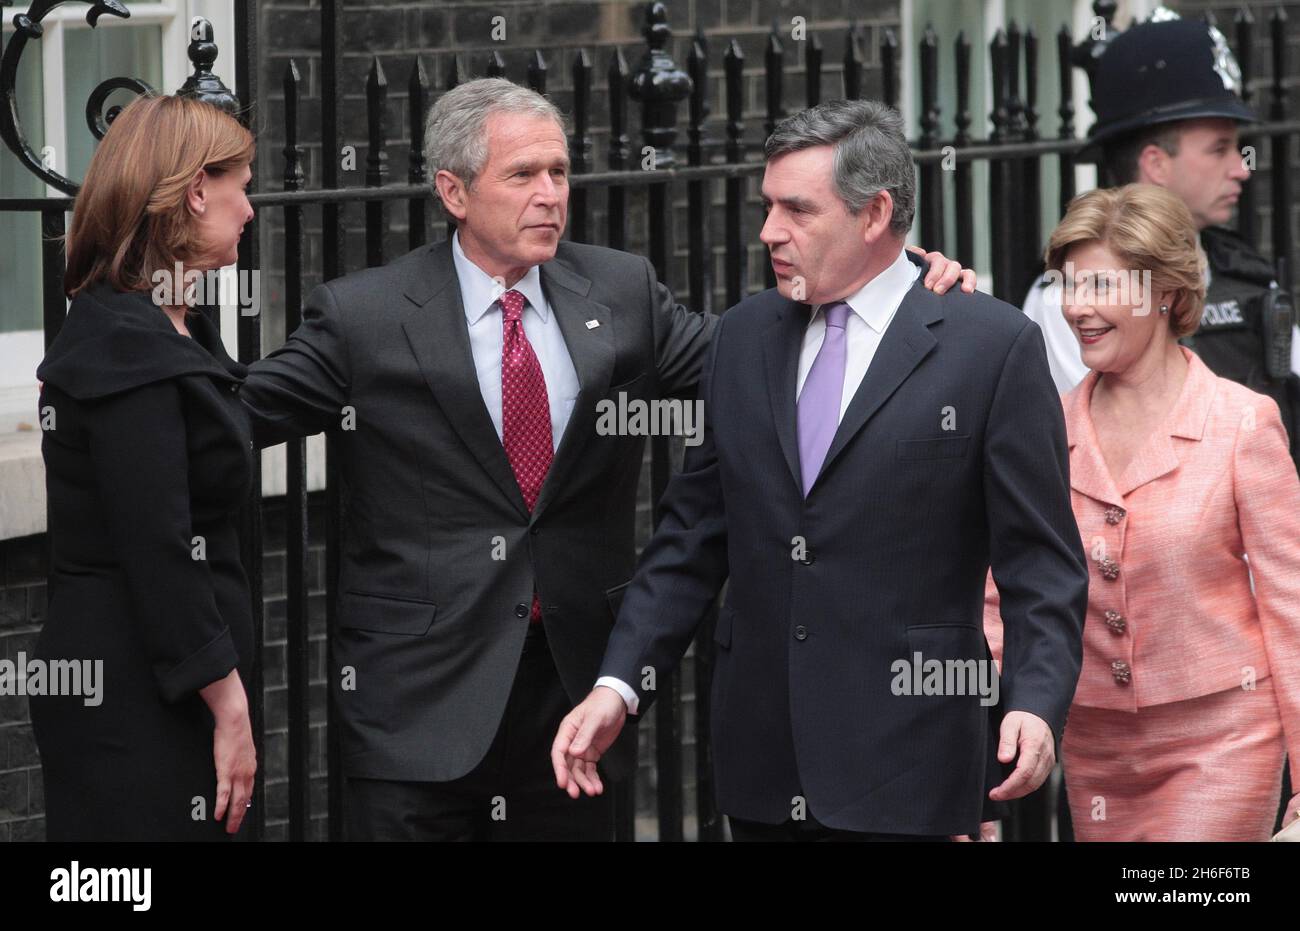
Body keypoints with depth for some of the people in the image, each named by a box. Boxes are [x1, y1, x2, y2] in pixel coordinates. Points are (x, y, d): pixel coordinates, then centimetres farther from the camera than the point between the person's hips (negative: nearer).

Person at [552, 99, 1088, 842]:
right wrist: (620, 684, 4)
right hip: (765, 766, 5)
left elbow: (1042, 563, -5)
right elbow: (693, 536, 14)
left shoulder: (995, 346, -3)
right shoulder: (745, 336, 13)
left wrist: (1036, 704, -20)